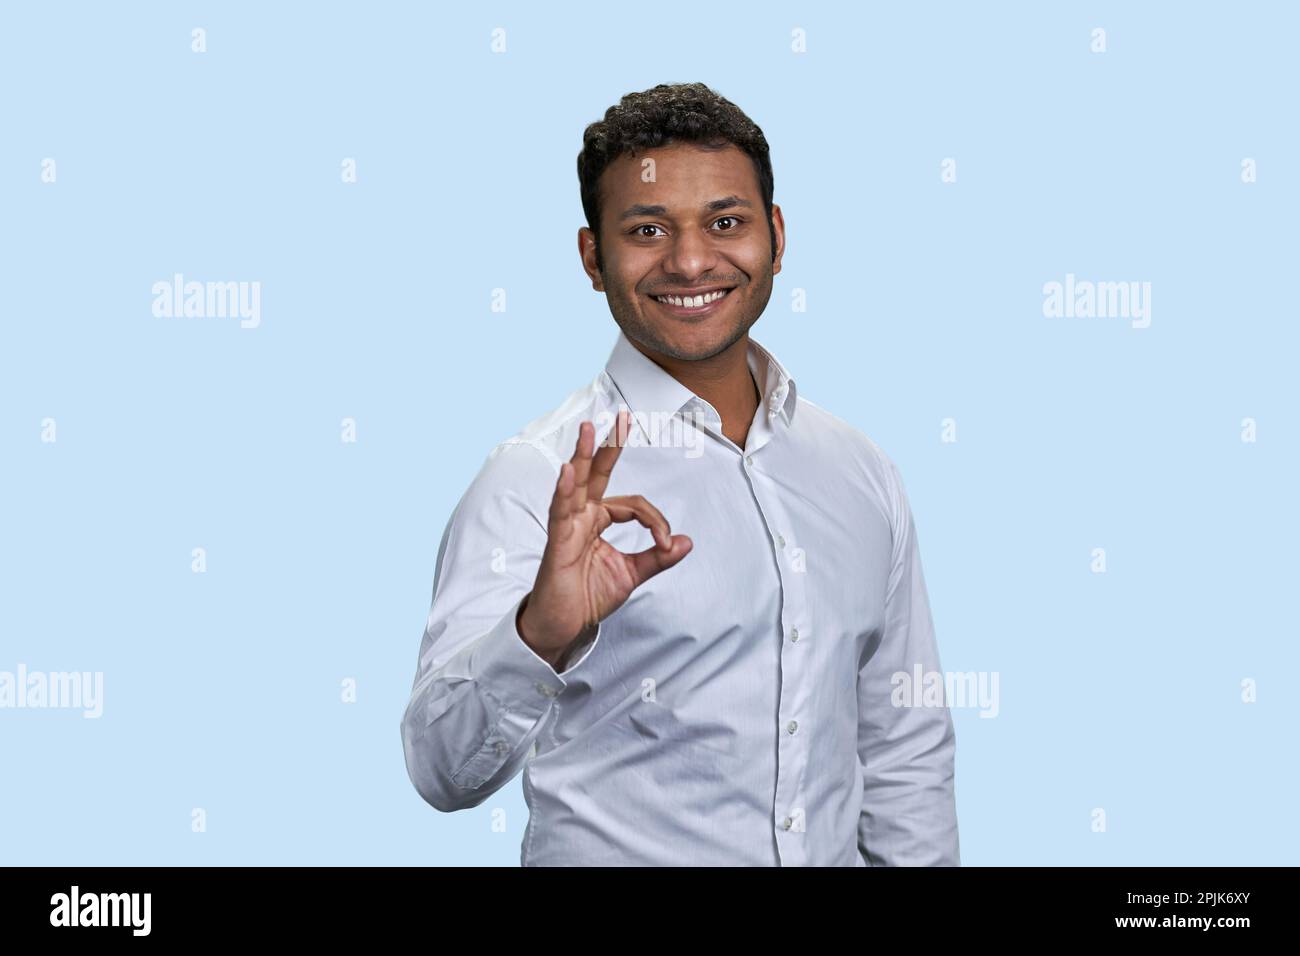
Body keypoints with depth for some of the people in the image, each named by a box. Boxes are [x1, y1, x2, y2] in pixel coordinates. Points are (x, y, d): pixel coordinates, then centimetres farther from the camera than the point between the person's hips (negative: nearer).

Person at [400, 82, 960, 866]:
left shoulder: (862, 476, 0)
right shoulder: (538, 483, -16)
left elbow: (907, 757, 8)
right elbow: (446, 770, -27)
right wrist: (539, 635, -43)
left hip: (835, 852, 5)